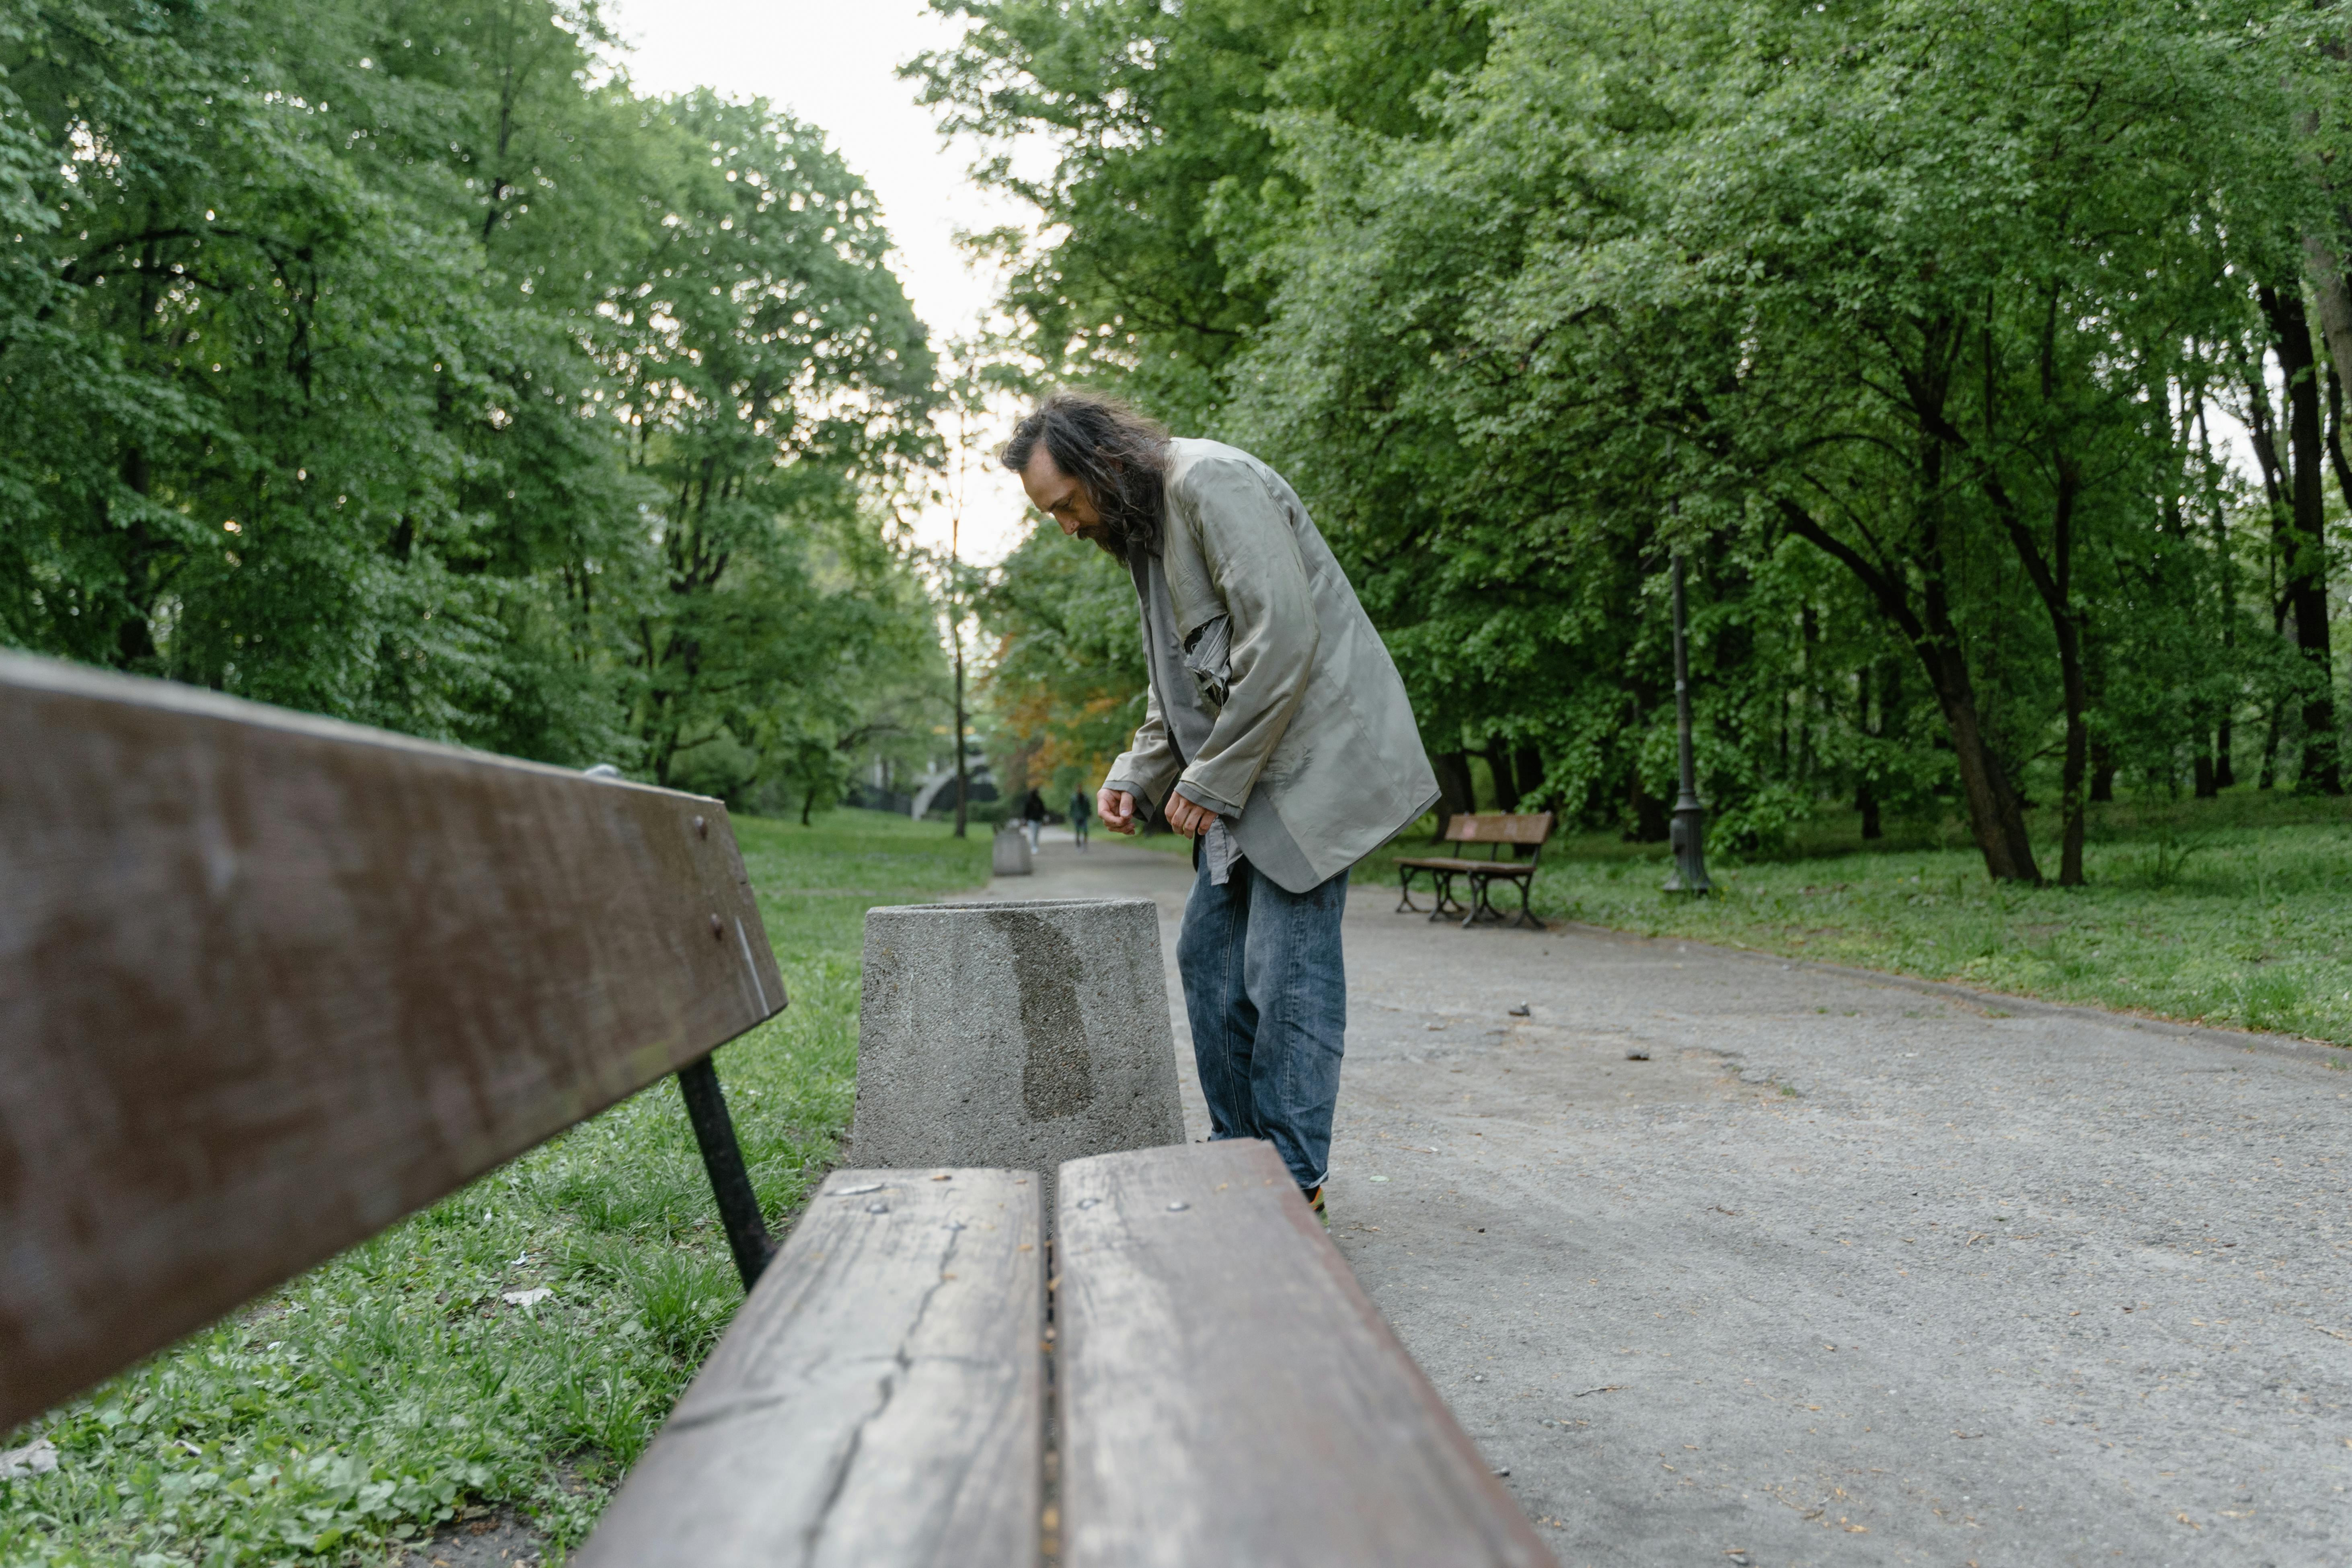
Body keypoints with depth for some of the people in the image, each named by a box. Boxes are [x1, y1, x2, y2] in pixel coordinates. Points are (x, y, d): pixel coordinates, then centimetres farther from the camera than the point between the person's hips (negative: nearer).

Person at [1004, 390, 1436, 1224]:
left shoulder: (1212, 483, -14)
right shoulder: (1146, 529, 17)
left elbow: (1282, 638, -23)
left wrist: (1210, 780, -17)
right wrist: (1137, 776, 7)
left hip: (1311, 749, -10)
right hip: (1241, 771, 10)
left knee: (1286, 966, -8)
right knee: (1210, 953, 10)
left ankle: (1295, 1178, 2)